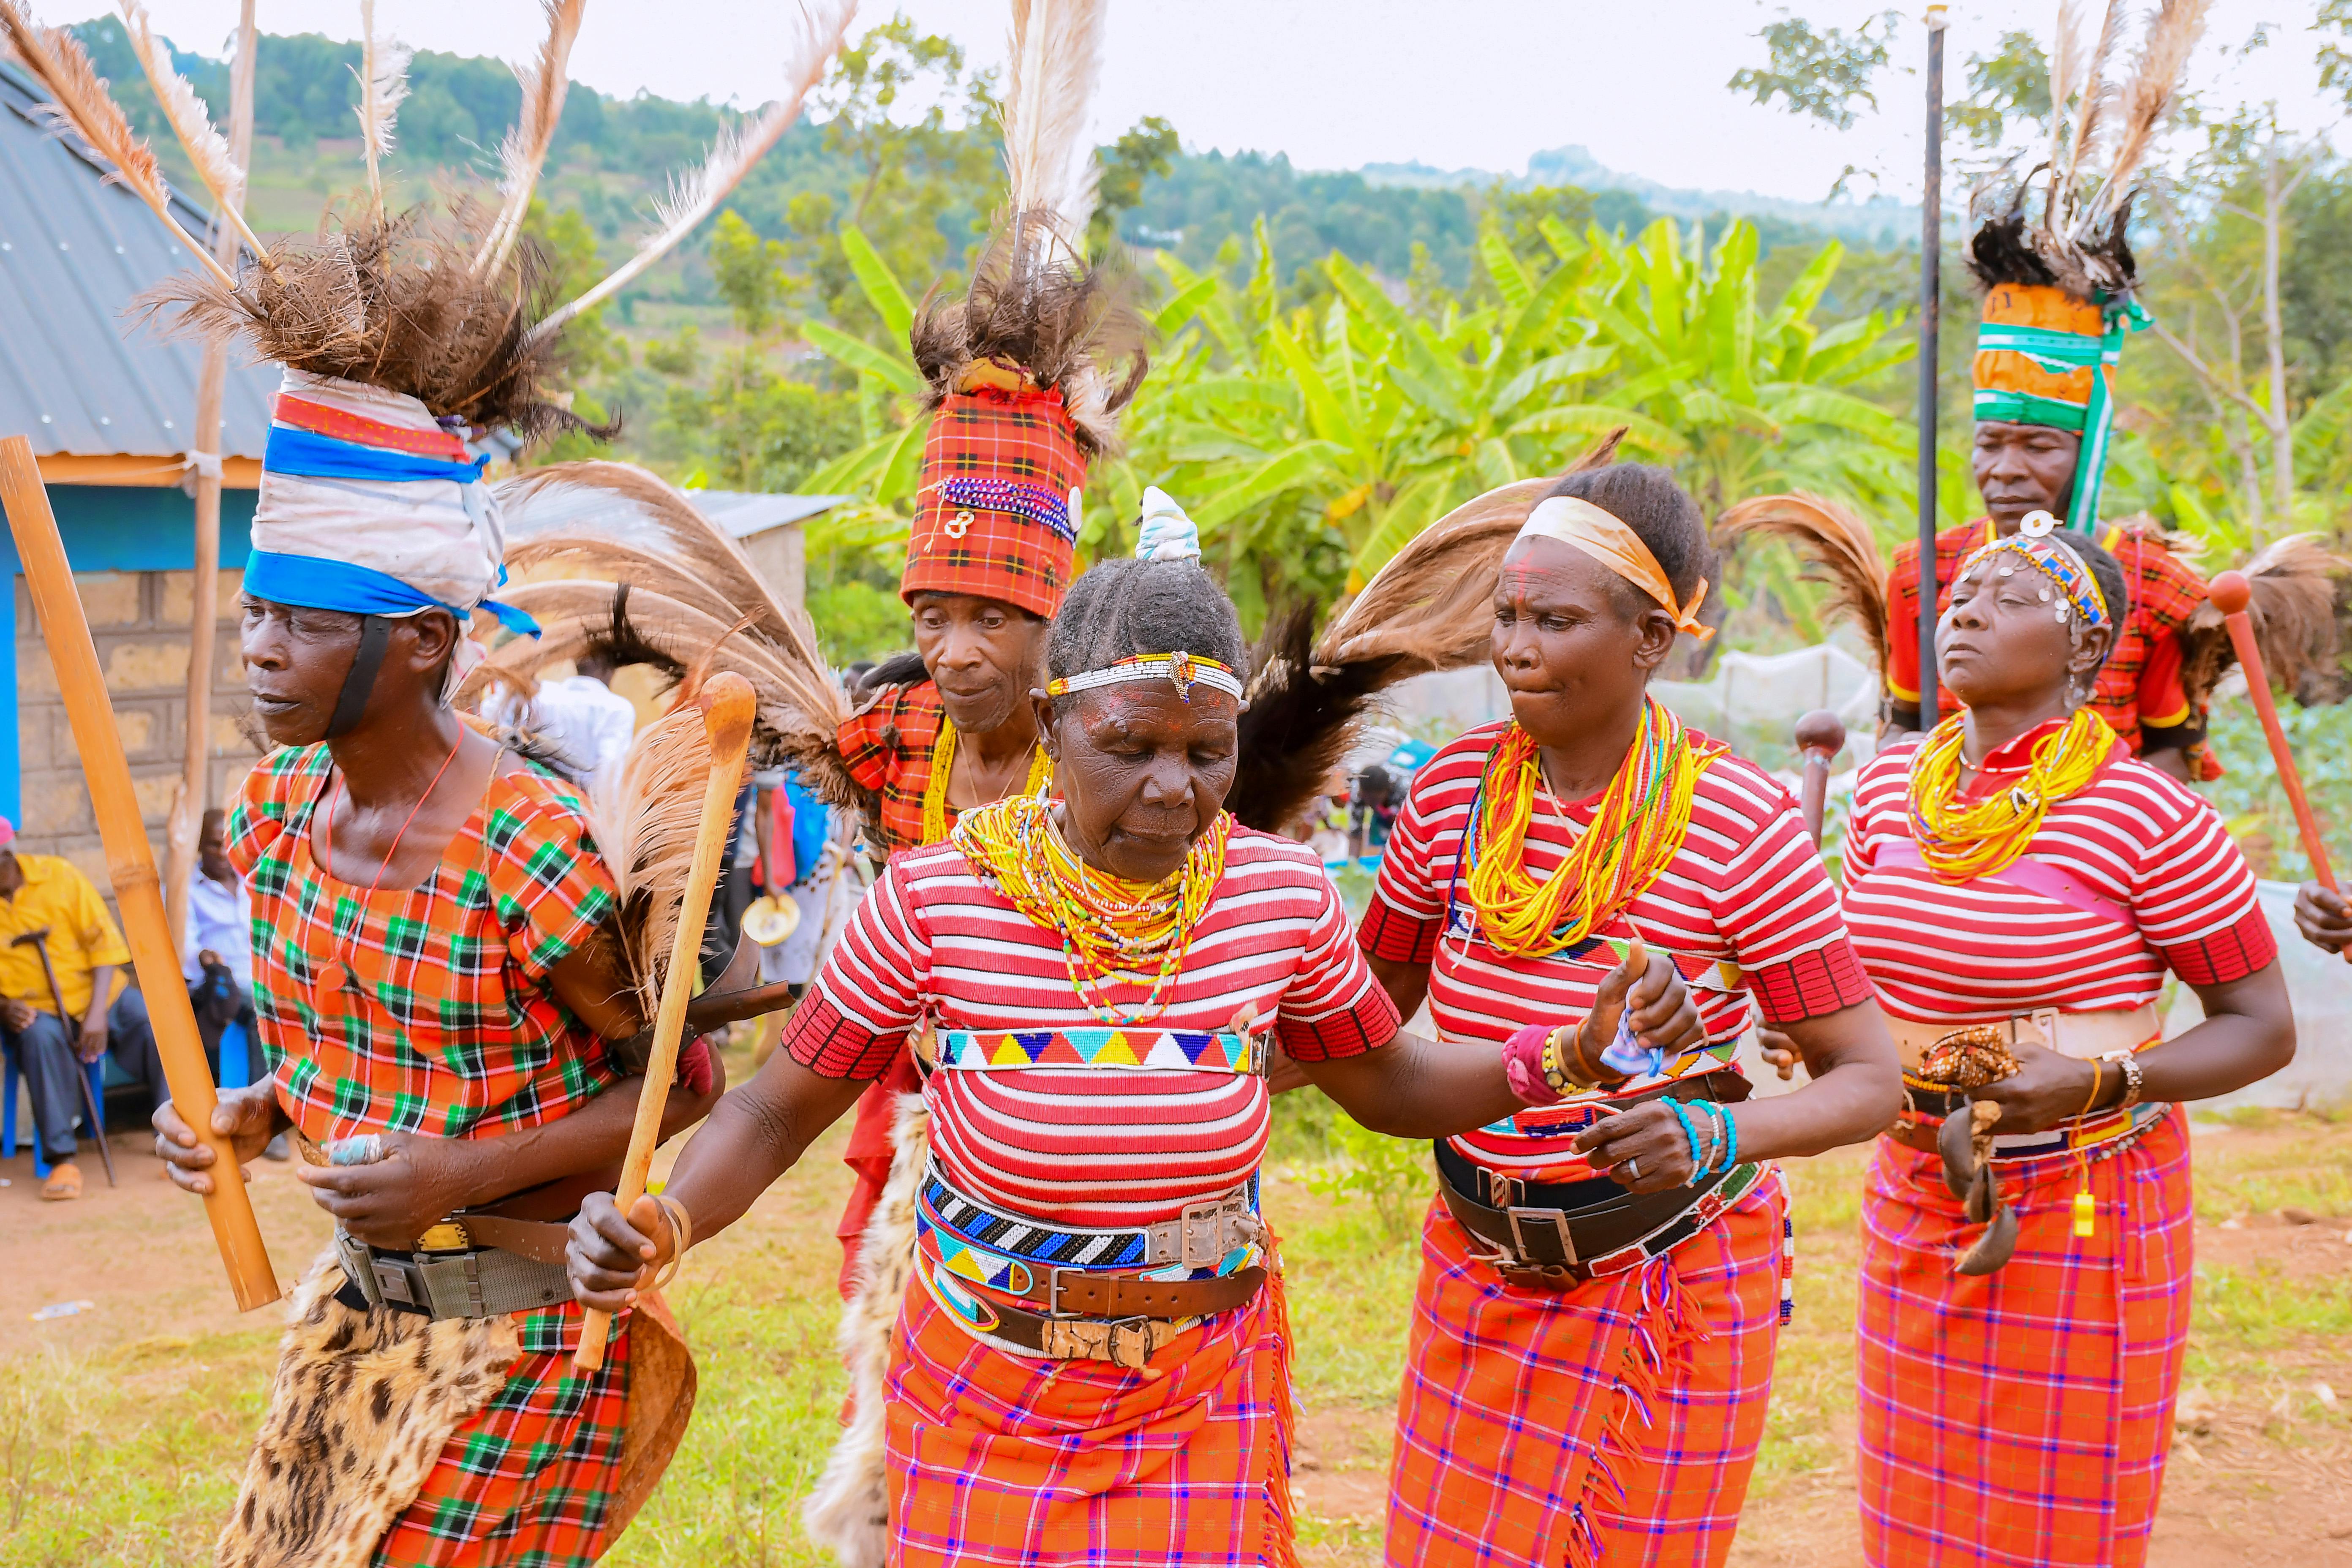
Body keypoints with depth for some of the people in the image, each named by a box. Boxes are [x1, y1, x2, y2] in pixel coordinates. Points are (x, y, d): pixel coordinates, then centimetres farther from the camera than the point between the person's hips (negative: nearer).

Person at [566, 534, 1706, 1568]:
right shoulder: (935, 899, -17)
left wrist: (1581, 1047, -8)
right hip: (986, 1396, -1)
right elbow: (776, 1114, -7)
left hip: (1204, 1398, 2)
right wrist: (657, 1230, -26)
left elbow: (1390, 1088, 6)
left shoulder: (1281, 897, -10)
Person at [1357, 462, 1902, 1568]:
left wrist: (1714, 1134, -33)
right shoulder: (1456, 786, -5)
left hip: (1668, 1281, -3)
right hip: (1478, 1270, 4)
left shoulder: (1740, 825, -17)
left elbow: (1868, 1083, -14)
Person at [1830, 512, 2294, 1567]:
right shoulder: (1891, 783, 2)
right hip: (1917, 1194, 5)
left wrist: (2100, 1083, -24)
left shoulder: (2147, 818, -16)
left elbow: (2264, 1028, -11)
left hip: (2086, 1210, -5)